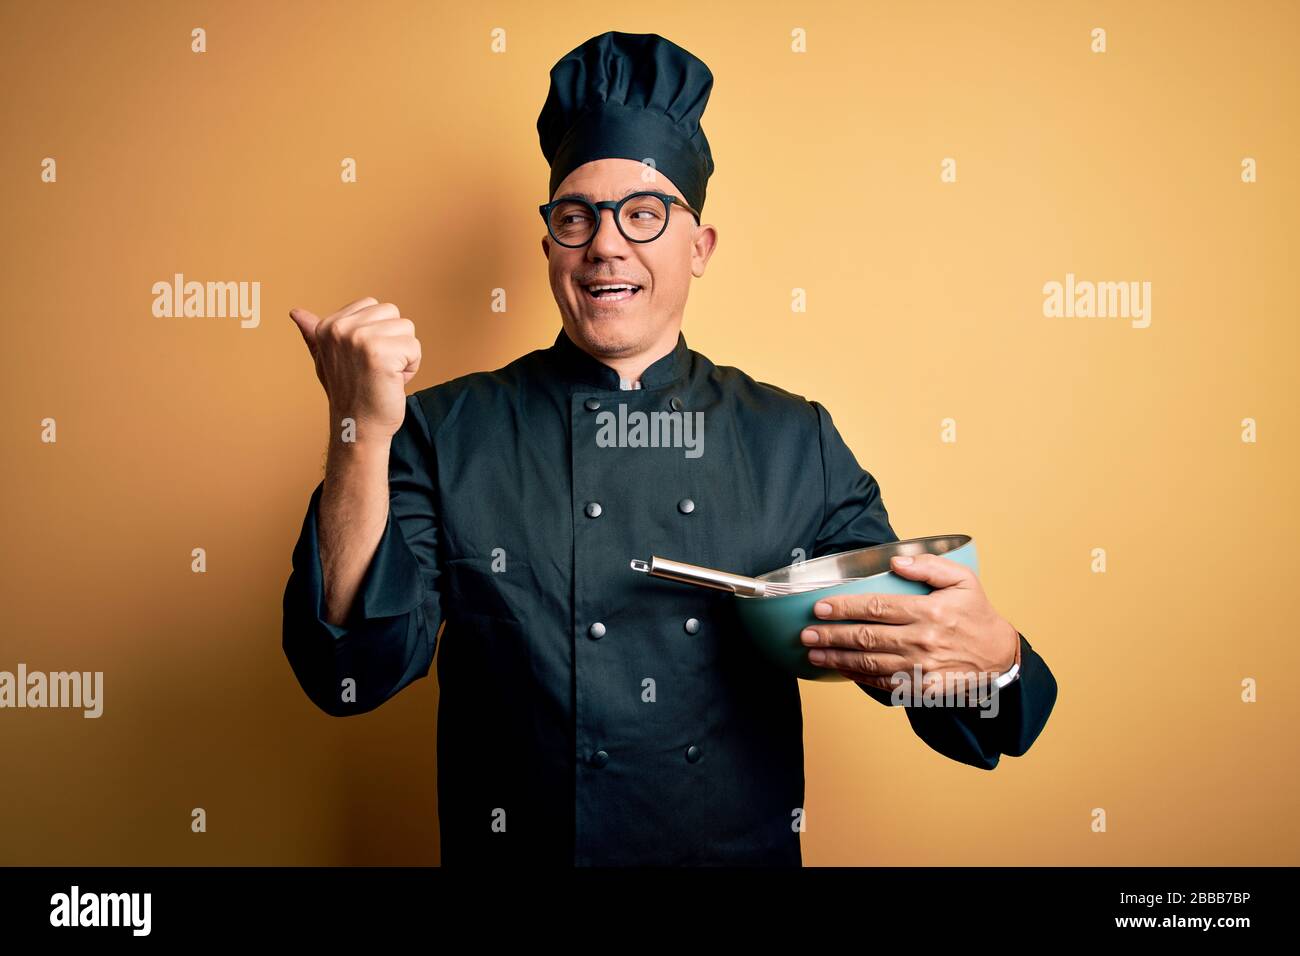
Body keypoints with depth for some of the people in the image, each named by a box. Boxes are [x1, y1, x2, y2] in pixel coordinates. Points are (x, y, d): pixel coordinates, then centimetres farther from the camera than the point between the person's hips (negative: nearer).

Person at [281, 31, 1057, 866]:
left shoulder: (797, 443, -4)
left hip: (750, 846, 2)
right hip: (518, 846, -1)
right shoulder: (446, 436, -8)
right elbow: (355, 673, -16)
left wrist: (994, 659, -24)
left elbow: (912, 656, -2)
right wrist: (361, 435, -27)